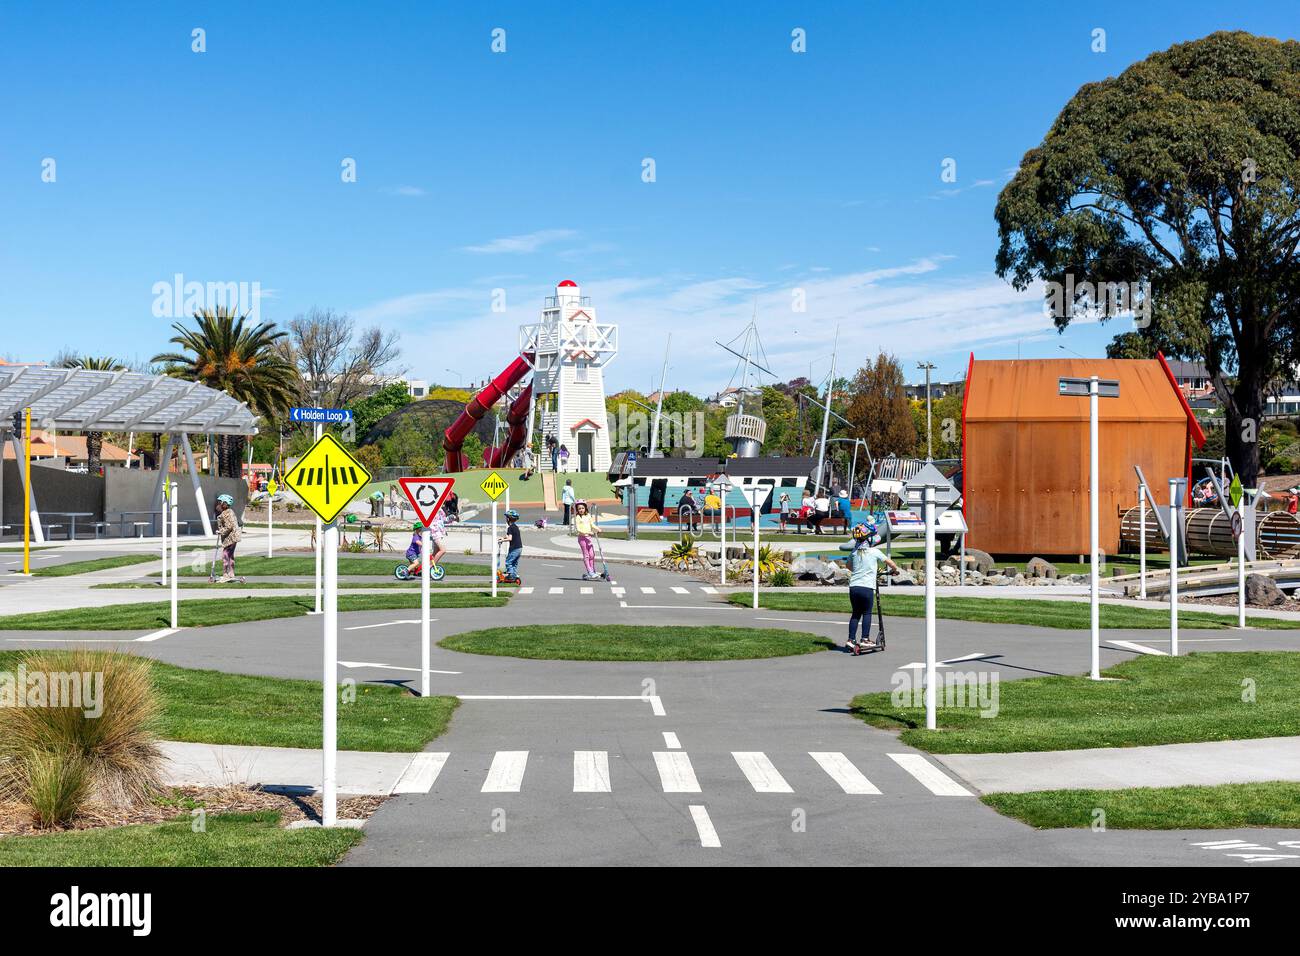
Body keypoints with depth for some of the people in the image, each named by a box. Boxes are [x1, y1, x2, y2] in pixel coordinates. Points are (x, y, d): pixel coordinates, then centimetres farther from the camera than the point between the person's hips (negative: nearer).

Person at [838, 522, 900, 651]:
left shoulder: (854, 552, 10)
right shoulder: (874, 552, -3)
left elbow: (849, 567, 26)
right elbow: (890, 563, 5)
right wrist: (895, 570, 25)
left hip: (853, 587, 4)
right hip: (867, 587, -4)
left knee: (856, 614, 14)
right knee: (867, 613, 9)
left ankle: (851, 639, 9)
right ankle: (865, 639, 4)